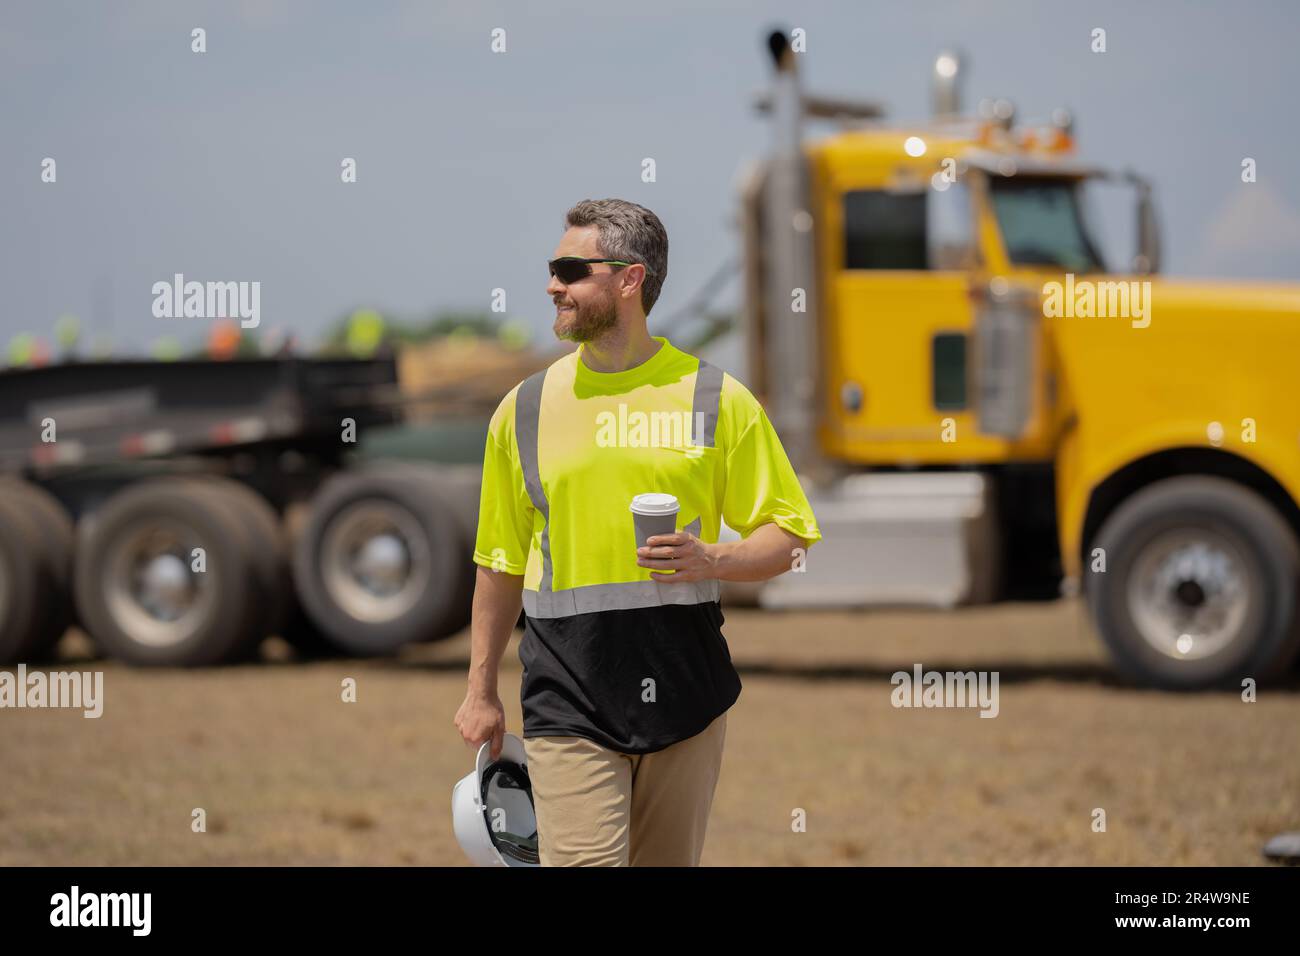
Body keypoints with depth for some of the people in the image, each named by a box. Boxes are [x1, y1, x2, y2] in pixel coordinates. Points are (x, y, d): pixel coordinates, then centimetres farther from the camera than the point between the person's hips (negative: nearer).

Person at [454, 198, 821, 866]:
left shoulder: (717, 399, 2)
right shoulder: (524, 409, 7)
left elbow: (789, 533, 5)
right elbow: (501, 561, 15)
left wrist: (713, 561, -15)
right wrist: (481, 690, 15)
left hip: (686, 693, 0)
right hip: (566, 704, 0)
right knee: (583, 862, -13)